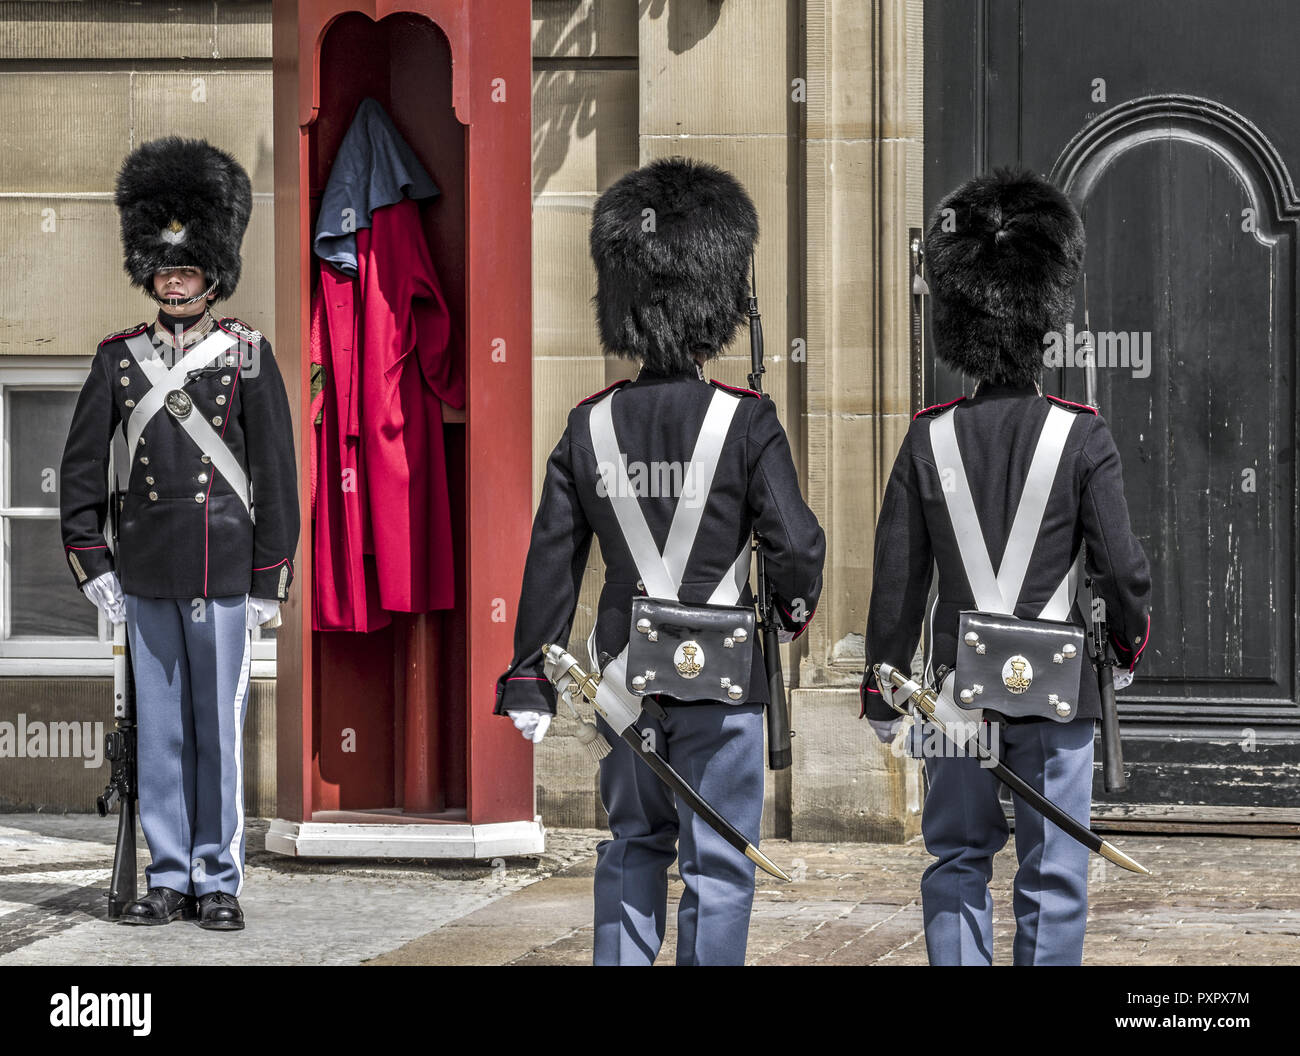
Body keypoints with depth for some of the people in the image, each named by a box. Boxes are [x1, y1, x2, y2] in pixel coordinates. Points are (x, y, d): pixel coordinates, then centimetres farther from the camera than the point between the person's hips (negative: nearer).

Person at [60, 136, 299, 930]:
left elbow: (278, 470, -1)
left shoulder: (247, 356, -1)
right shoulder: (120, 358, 7)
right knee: (159, 729, 6)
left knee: (219, 727, 0)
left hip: (223, 569, -3)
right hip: (145, 575, 3)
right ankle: (169, 879, 13)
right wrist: (92, 562, 4)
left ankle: (220, 881, 7)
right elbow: (81, 465, 11)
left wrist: (270, 580, -5)